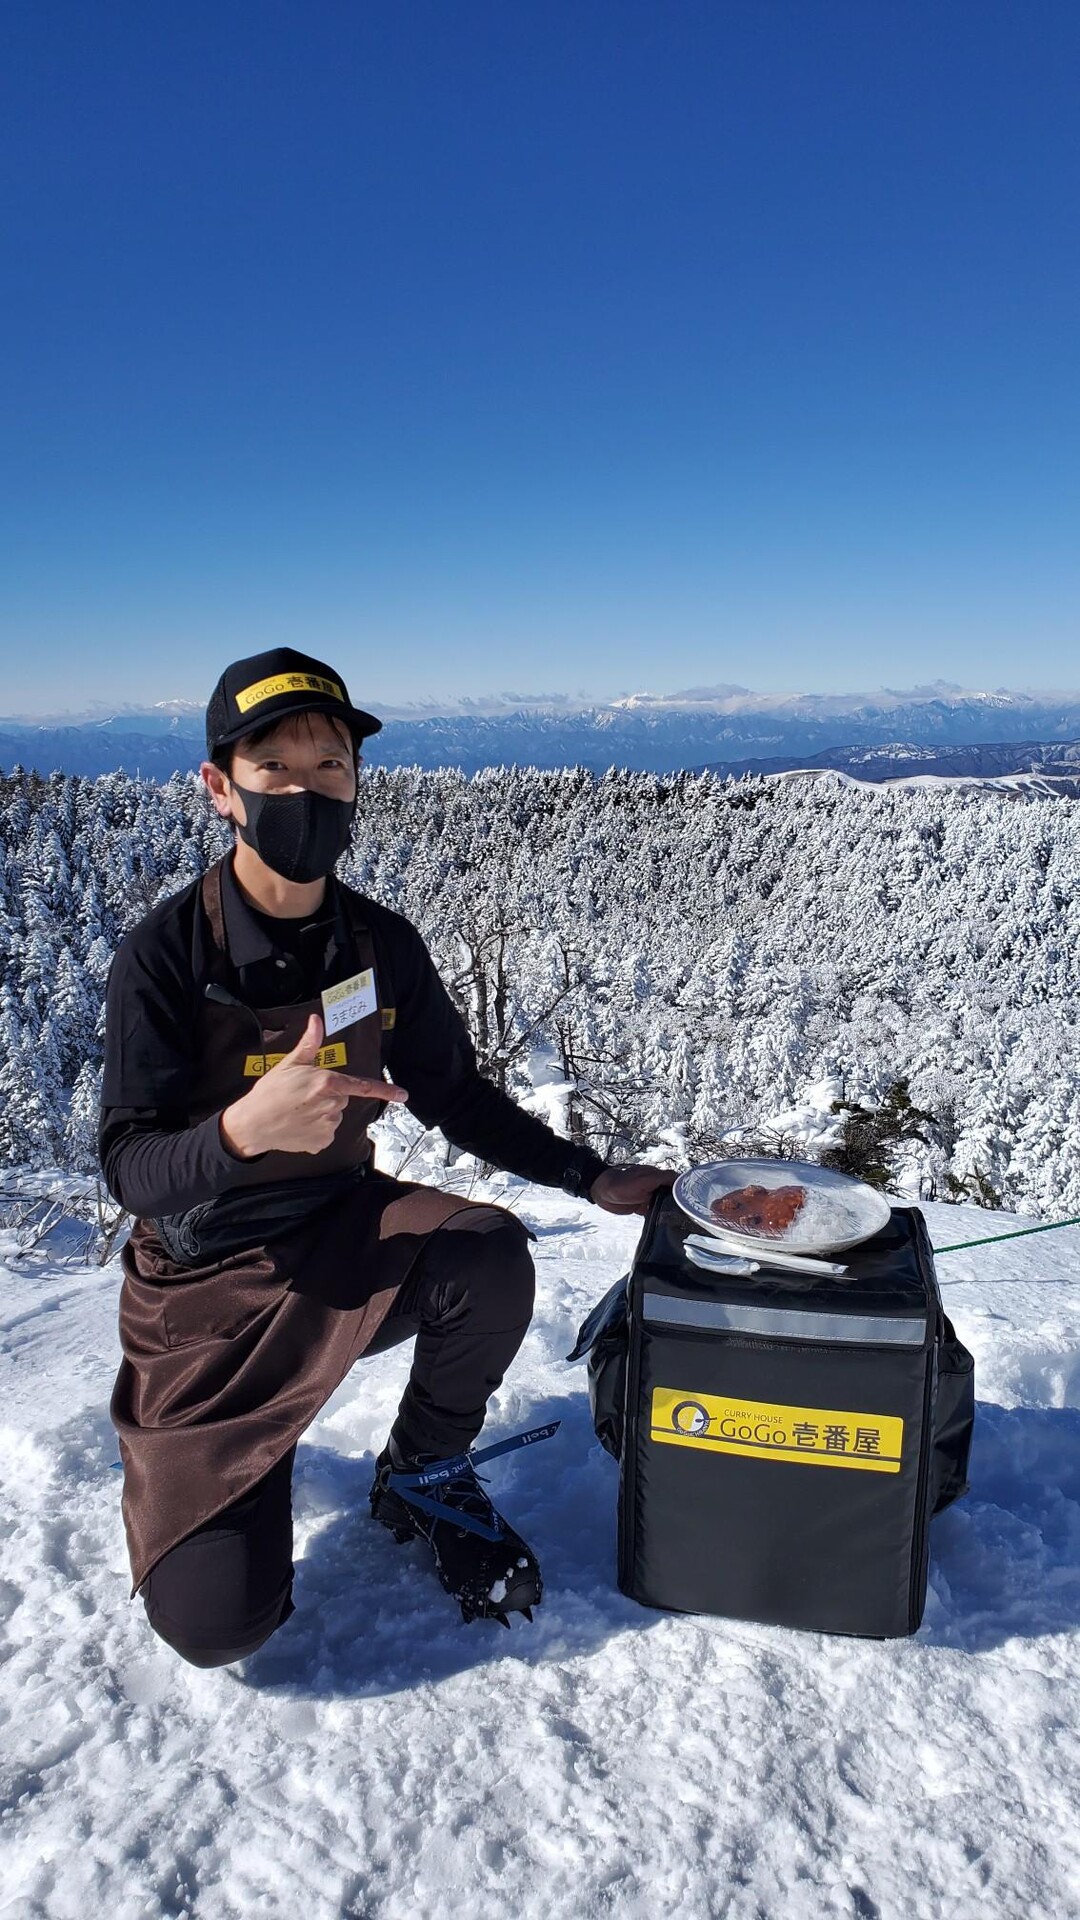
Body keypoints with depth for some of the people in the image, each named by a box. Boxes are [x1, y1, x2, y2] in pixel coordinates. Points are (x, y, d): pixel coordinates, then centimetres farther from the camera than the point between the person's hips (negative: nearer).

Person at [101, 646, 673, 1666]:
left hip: (343, 1234, 3)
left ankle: (423, 1474, 2)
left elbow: (456, 1097, 6)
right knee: (215, 1620, -11)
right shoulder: (165, 952, -18)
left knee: (490, 1256, -30)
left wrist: (590, 1176, -2)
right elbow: (130, 1169, -21)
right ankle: (181, 1459, 26)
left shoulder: (382, 944, -6)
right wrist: (244, 1129, -43)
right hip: (206, 1282, -2)